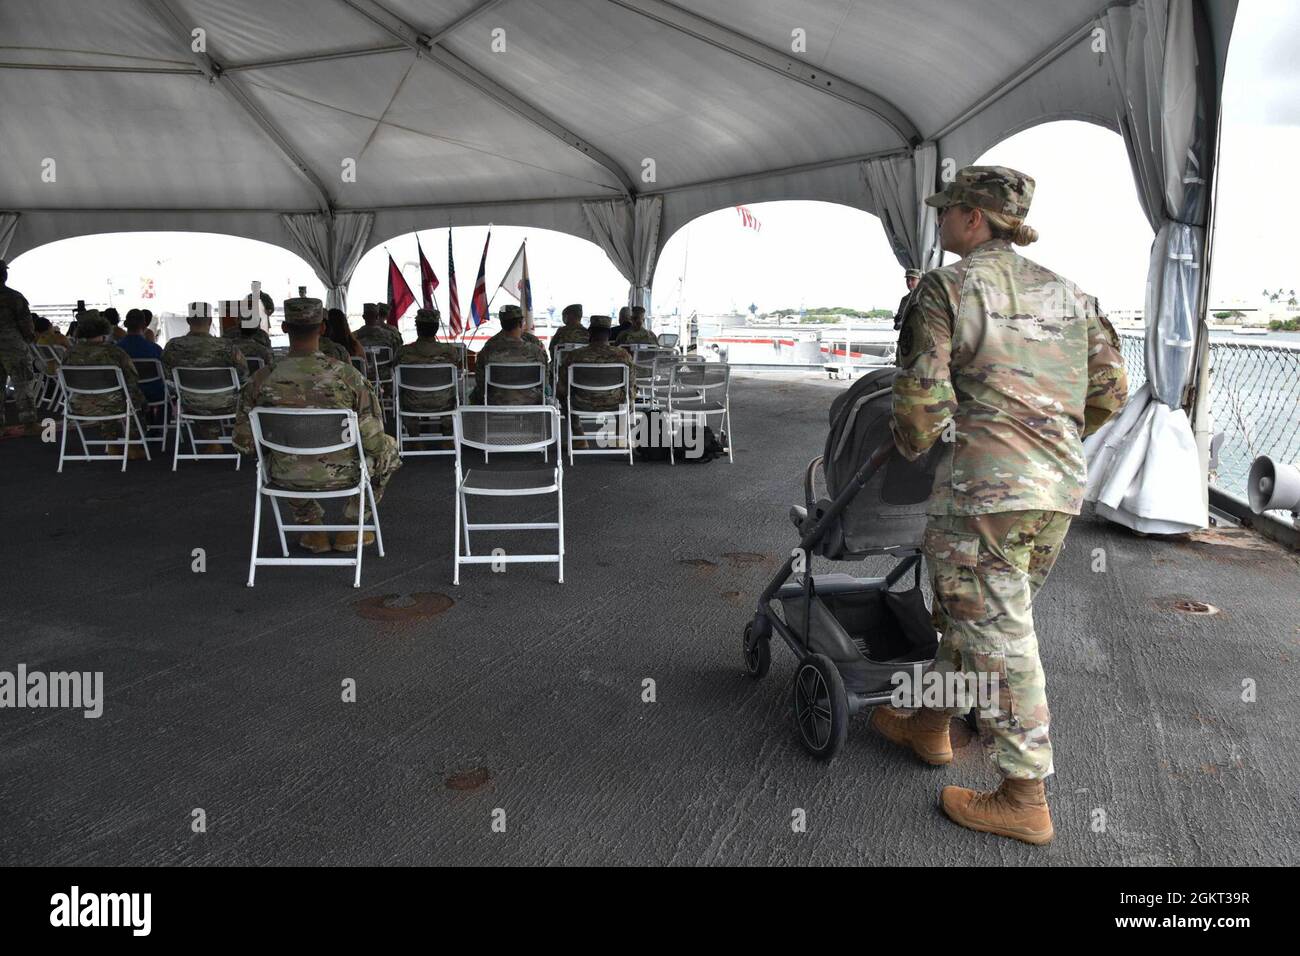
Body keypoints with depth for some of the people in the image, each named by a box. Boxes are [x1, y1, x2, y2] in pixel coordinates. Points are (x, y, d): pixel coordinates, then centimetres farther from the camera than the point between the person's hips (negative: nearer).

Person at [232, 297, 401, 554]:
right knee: (388, 448, 27)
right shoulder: (347, 376, -20)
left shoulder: (261, 380, -14)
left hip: (285, 477, 3)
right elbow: (373, 442, -16)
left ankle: (311, 527, 32)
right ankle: (352, 528, 27)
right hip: (341, 474, -2)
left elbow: (245, 443, -6)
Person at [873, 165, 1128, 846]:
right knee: (975, 612, 21)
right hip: (1062, 484, 8)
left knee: (997, 635, 0)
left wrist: (911, 445, 9)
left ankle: (1024, 800, 9)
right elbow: (1110, 389, 14)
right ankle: (931, 725, 38)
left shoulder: (944, 290, -6)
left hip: (985, 484, -8)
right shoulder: (1068, 293, 15)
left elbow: (922, 398, -12)